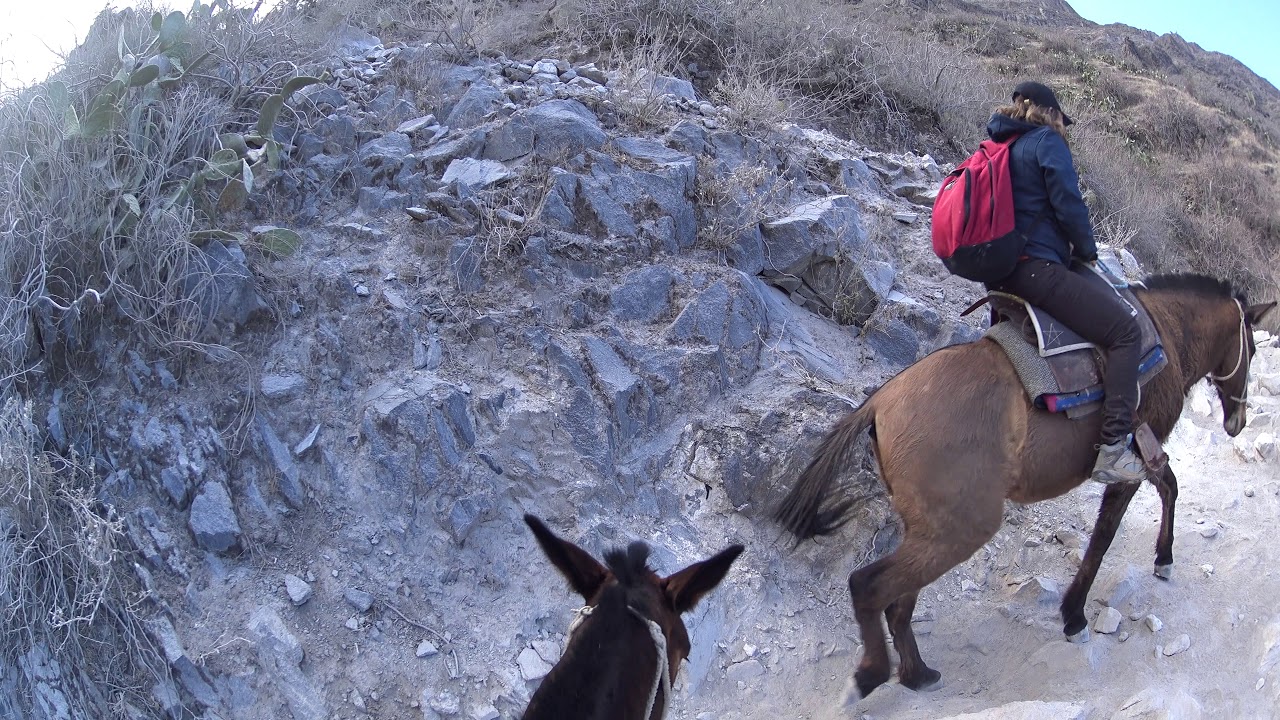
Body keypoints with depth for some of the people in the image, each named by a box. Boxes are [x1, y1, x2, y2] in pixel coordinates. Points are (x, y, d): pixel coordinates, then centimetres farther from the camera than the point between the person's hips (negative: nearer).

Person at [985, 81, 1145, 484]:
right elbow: (1067, 203, -11)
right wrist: (1087, 251, 5)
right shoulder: (1047, 140, -3)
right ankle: (1114, 448, -22)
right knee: (1124, 328, -13)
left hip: (999, 275, 10)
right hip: (1037, 267, -10)